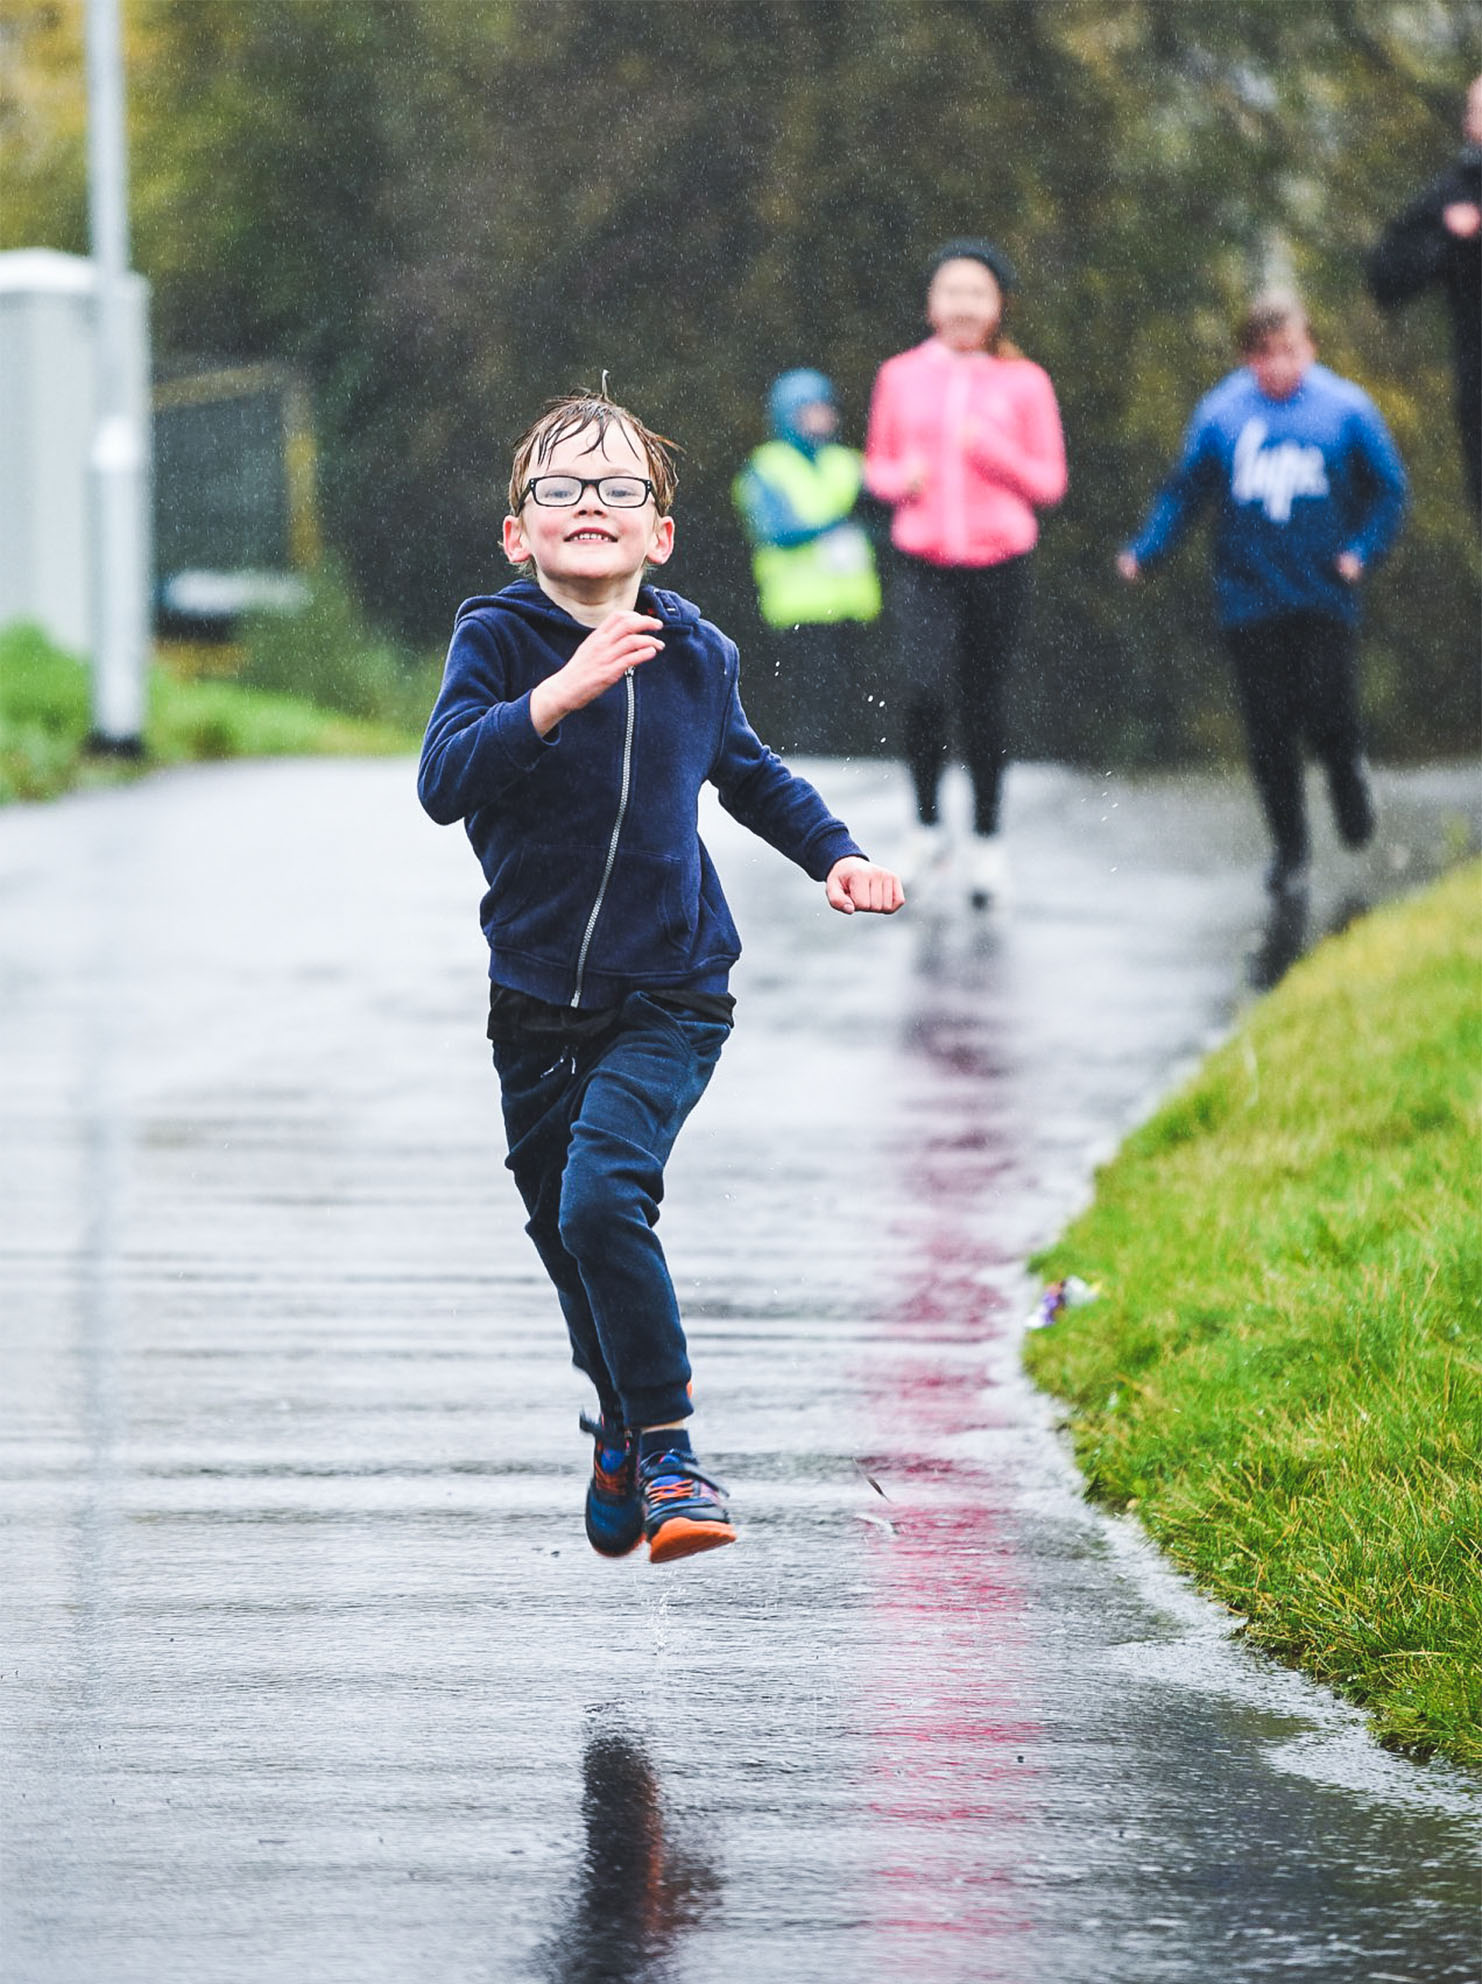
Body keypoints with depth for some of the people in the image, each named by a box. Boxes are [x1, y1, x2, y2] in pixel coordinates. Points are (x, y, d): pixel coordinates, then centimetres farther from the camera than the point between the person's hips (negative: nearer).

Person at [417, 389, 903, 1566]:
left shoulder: (695, 658, 1)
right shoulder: (499, 640, -8)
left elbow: (749, 773, 23)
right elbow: (445, 780, -26)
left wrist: (835, 854, 11)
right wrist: (556, 697, -37)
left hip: (667, 1000, -1)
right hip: (536, 1000, 1)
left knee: (602, 1193, -23)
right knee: (563, 1230, 13)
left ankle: (665, 1454, -15)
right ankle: (624, 1427, 40)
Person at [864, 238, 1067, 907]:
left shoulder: (1024, 383, 3)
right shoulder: (900, 376, 7)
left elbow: (1049, 483, 4)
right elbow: (876, 465, 17)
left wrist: (991, 450, -13)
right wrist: (901, 477, -6)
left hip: (997, 562, 0)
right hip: (923, 563, 0)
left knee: (983, 702, 5)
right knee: (926, 690, -19)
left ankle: (986, 839, 23)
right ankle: (927, 821, 2)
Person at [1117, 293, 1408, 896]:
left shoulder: (1347, 410, -3)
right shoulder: (1221, 414, -1)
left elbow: (1387, 490, 5)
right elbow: (1184, 491, 6)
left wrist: (1362, 550, -10)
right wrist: (1144, 551, -7)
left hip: (1326, 597, -1)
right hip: (1250, 598, 1)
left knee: (1328, 714, -11)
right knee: (1269, 732, 2)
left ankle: (1346, 769, 24)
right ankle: (1289, 847, 16)